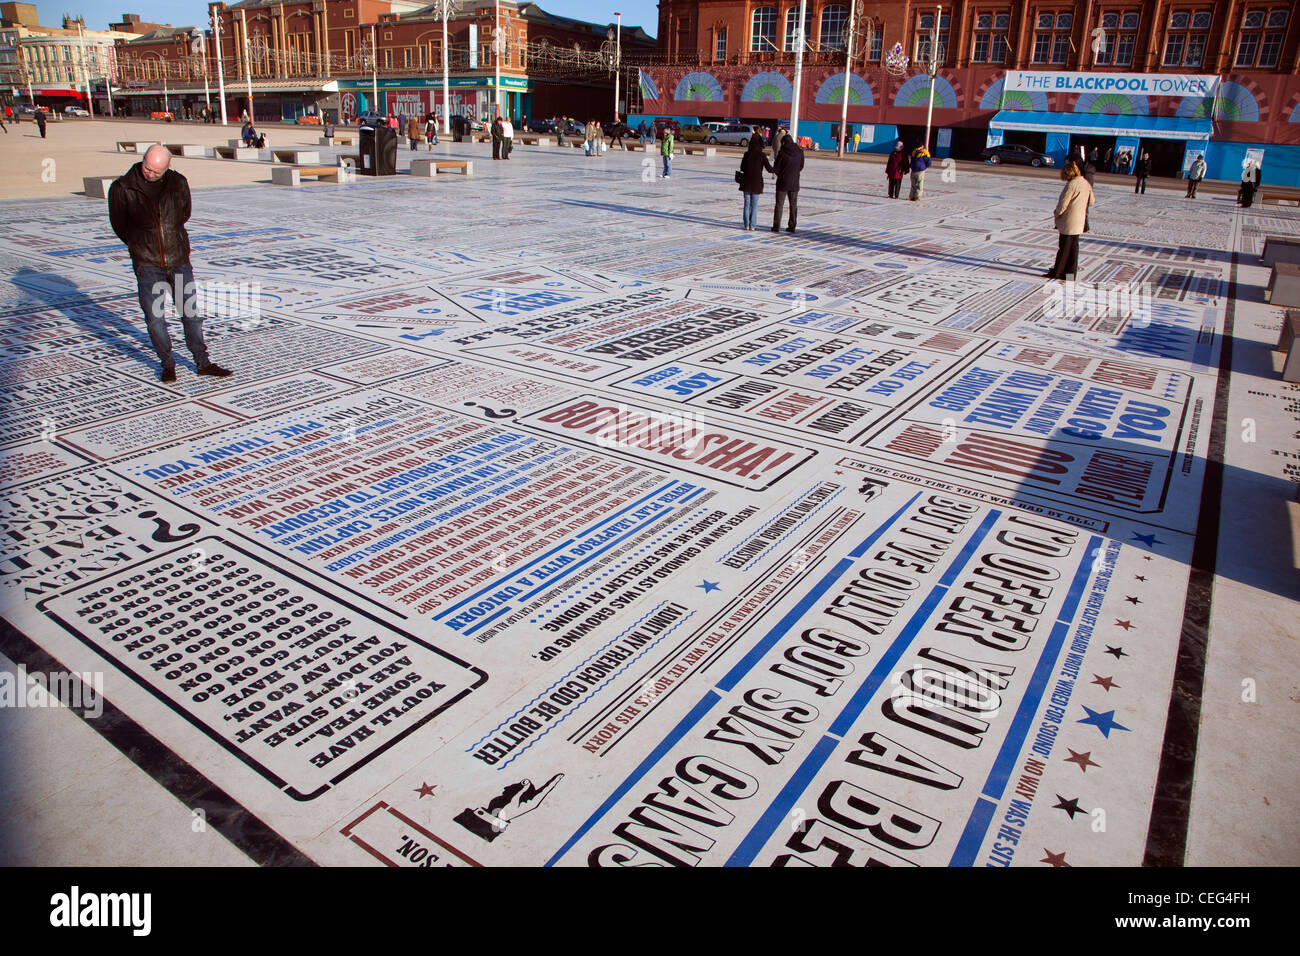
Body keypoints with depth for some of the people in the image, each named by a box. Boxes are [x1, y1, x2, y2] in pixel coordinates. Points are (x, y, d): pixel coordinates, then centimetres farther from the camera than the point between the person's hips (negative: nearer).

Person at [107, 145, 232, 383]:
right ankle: (167, 364, 15)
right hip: (147, 264, -2)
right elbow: (118, 223, 8)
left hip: (179, 259, 2)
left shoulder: (178, 183, 0)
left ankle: (202, 363, 16)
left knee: (190, 311, 6)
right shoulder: (122, 188, -6)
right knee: (154, 316, -1)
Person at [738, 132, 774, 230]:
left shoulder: (747, 154, -3)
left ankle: (746, 225, 6)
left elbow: (742, 168, 3)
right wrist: (776, 170, 12)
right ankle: (752, 226, 3)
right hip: (757, 182, -2)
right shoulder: (762, 155, -9)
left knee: (747, 204, 9)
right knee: (754, 205, 6)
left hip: (747, 182, 2)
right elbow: (769, 168, -8)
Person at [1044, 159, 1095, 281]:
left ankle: (1057, 272, 6)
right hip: (1079, 221, 8)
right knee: (1073, 247, 13)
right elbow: (1091, 201, 16)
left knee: (1064, 247, -1)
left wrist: (1056, 213, -2)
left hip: (1068, 221, -8)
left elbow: (1063, 204, -20)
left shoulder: (1071, 185, -19)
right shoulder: (1086, 183, 7)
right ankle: (1071, 271, 18)